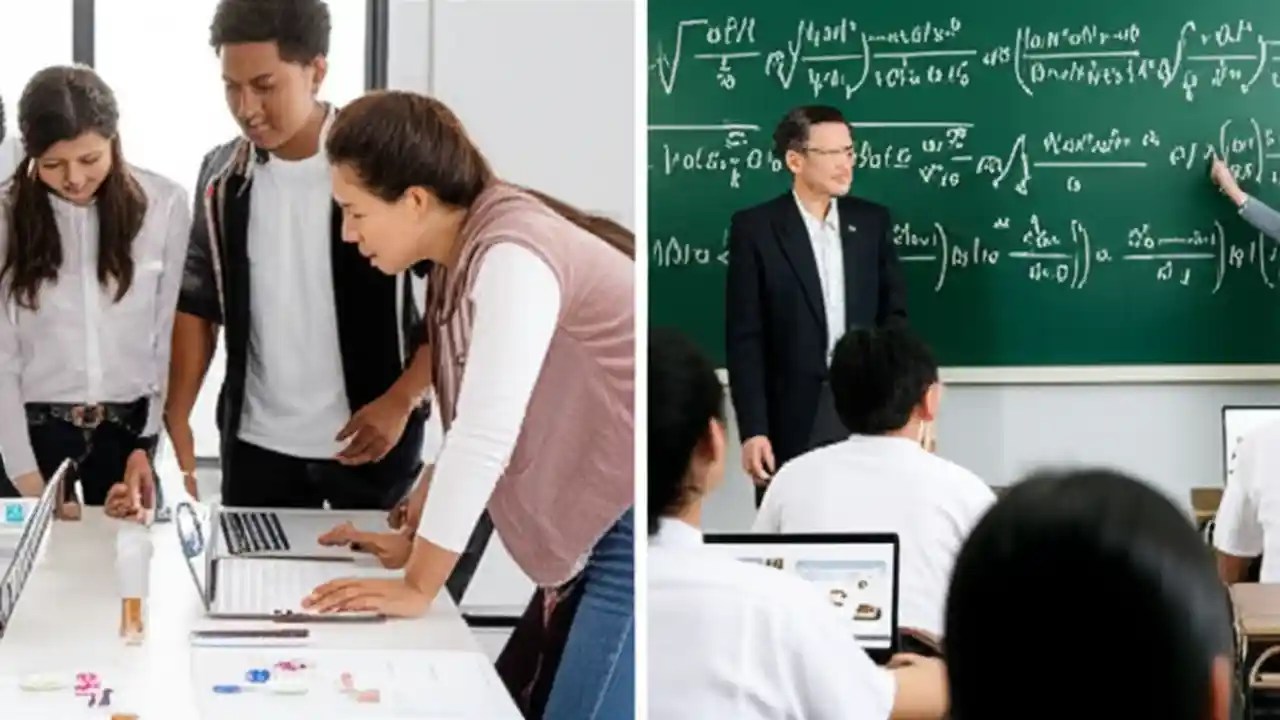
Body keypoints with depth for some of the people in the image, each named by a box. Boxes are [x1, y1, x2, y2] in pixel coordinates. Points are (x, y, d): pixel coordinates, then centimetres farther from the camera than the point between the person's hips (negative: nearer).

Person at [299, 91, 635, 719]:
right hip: (603, 523, 10)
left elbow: (485, 437, -24)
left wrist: (418, 587, -17)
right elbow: (471, 426, 17)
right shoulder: (469, 252, 9)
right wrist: (412, 541, 14)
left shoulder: (512, 255, -21)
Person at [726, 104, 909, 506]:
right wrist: (752, 429, -11)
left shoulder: (872, 221, 8)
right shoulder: (755, 228, -3)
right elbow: (744, 338, -5)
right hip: (792, 418, -3)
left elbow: (894, 313, 11)